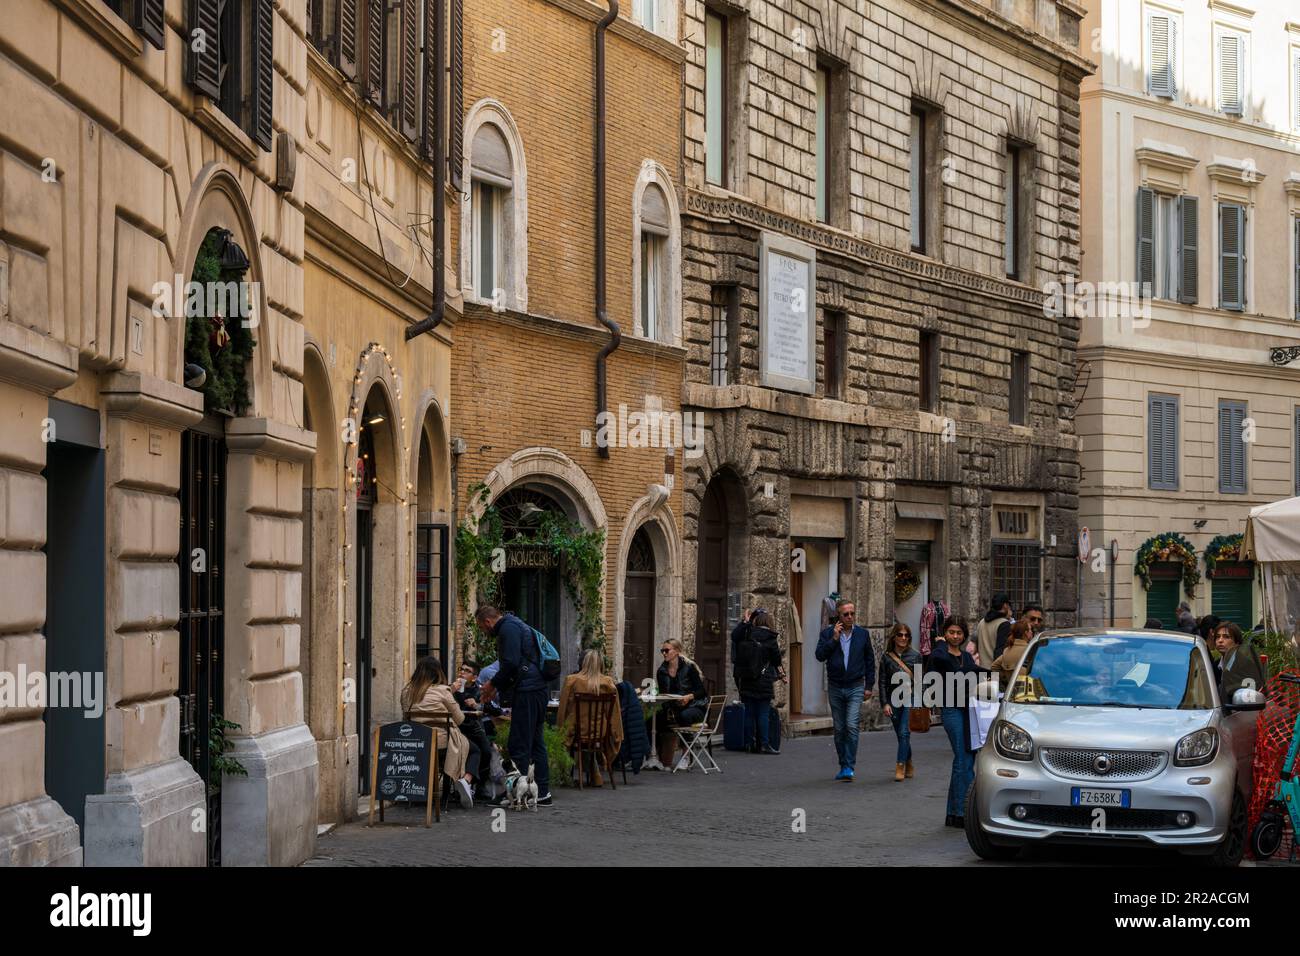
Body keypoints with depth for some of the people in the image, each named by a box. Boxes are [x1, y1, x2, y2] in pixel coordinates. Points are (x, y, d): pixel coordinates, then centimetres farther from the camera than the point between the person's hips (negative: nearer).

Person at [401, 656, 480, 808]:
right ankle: (466, 780, -8)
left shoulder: (407, 691, 5)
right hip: (442, 741, -5)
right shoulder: (442, 690, -8)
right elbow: (459, 719, 0)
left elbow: (405, 718, 15)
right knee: (475, 751, 19)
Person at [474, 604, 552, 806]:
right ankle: (542, 792, 15)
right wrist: (498, 688, 21)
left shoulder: (508, 628, -10)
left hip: (526, 691, -11)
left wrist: (493, 684, -7)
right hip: (538, 690, 11)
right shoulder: (514, 625, 23)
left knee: (519, 745, -7)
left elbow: (511, 663, -20)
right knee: (536, 742, 13)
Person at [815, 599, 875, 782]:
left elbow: (870, 661, 10)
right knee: (839, 729, 7)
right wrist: (834, 638, -16)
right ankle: (843, 766, 18)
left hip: (855, 687, -1)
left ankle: (849, 767, -14)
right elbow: (820, 655, -10)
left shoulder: (863, 634, 4)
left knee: (851, 726, -15)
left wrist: (869, 686, 6)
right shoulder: (827, 633, 1)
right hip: (835, 688, 1)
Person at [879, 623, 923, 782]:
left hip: (911, 699, -2)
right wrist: (885, 703, -5)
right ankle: (909, 766, 25)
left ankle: (900, 767, -14)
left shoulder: (915, 656, 4)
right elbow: (883, 682, 4)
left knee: (904, 733, -14)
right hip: (894, 701, 2)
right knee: (901, 735, 9)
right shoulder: (886, 657, 5)